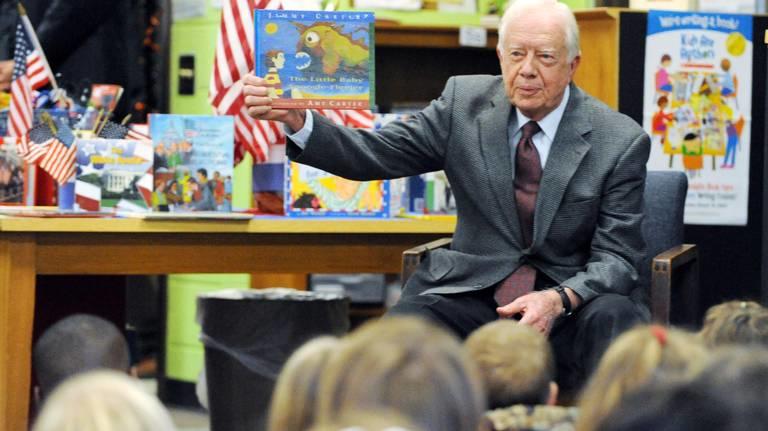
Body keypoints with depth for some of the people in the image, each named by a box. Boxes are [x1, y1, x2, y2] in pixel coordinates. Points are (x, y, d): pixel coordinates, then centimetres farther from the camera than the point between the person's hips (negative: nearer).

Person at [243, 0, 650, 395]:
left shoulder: (622, 142, -5)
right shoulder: (465, 102, 2)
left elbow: (616, 259, -5)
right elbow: (374, 154, -2)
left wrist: (559, 300, -26)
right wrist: (295, 119, -20)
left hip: (570, 296, -1)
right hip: (472, 292, 1)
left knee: (616, 318, -34)